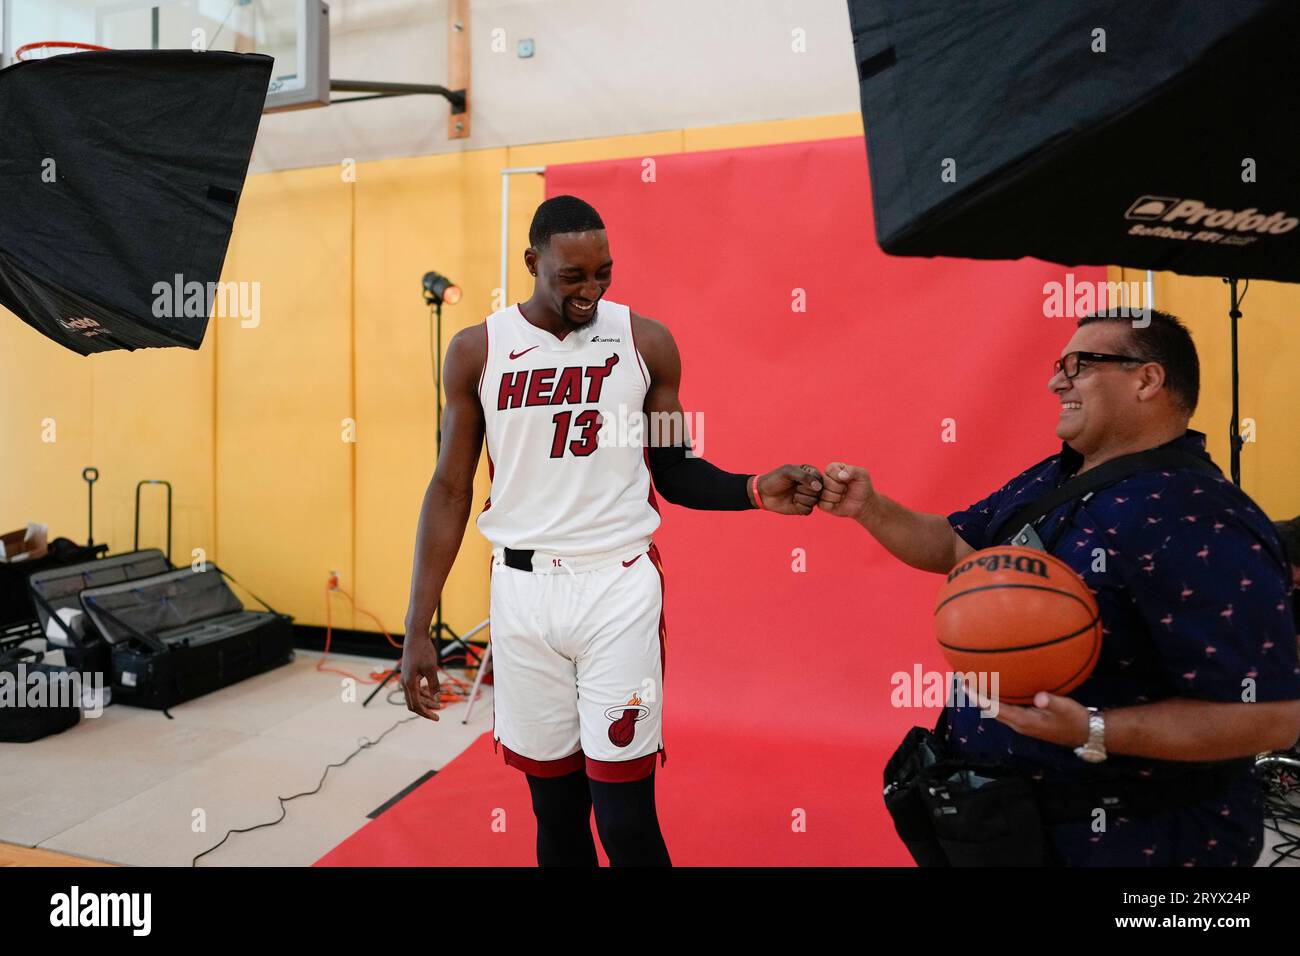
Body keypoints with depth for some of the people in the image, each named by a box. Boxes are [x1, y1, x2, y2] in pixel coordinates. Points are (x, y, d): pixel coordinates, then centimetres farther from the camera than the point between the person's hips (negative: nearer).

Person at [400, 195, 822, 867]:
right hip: (523, 592, 2)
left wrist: (755, 492, -13)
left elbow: (675, 472, 7)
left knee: (626, 816, -1)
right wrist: (417, 627, 1)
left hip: (619, 588, -1)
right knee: (554, 807, 12)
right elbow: (451, 489, 4)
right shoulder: (477, 351, 1)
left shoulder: (647, 342, 0)